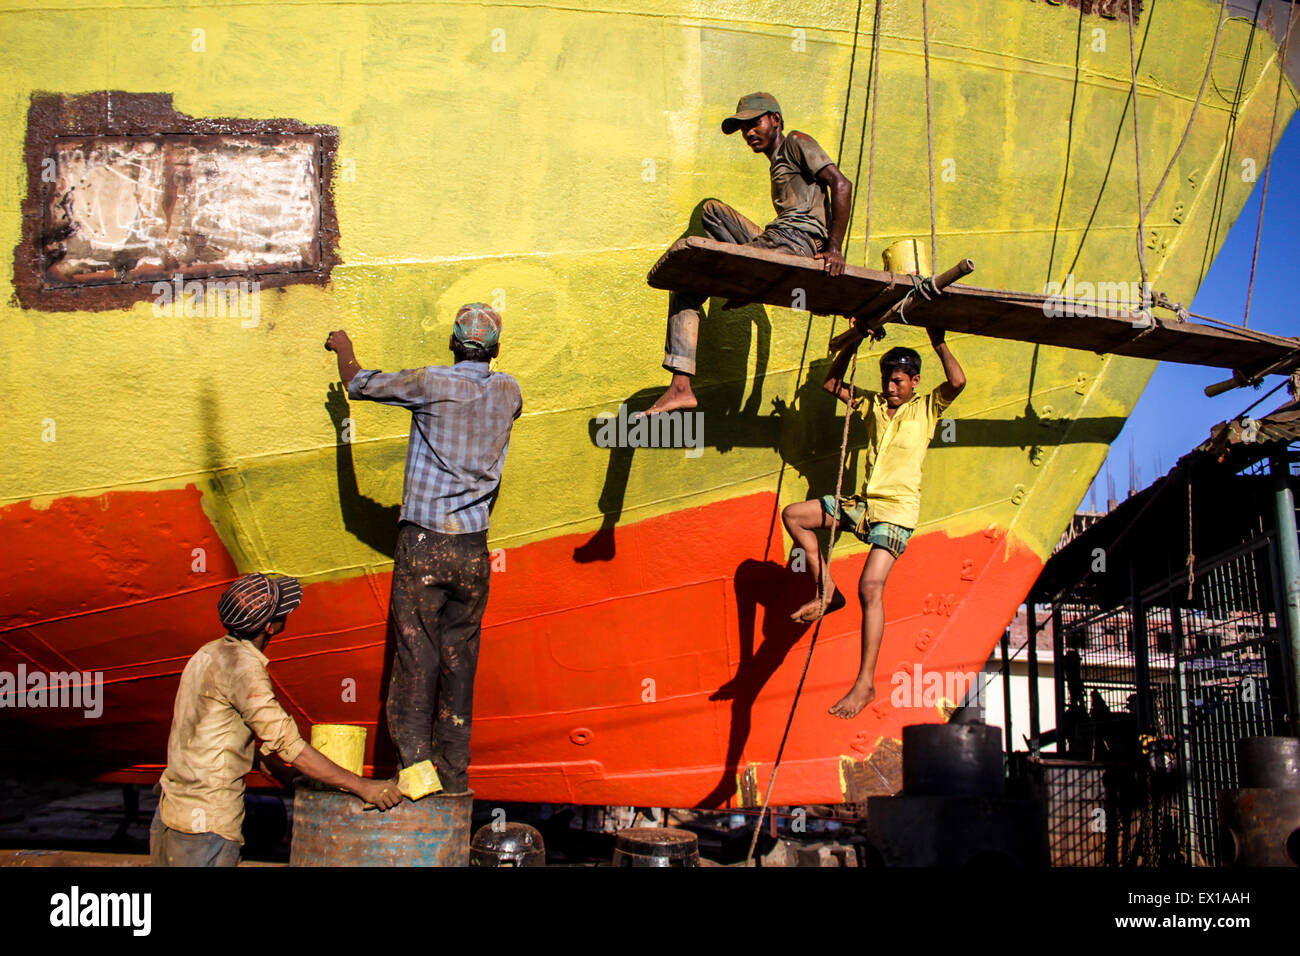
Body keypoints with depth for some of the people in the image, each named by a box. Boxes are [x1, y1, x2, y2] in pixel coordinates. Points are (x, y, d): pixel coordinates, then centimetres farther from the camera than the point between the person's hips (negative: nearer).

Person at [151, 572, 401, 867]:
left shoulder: (209, 653, 10)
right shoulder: (241, 665, -18)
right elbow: (288, 744, -22)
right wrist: (361, 786, -20)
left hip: (171, 808, 9)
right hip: (207, 822, -9)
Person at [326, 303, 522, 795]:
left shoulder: (430, 383, -6)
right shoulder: (507, 390, 4)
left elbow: (358, 383, 7)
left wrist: (343, 347, 28)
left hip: (421, 543, -3)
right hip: (472, 550, 3)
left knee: (415, 658, 1)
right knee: (459, 661, 11)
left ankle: (414, 768, 0)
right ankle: (454, 777, 18)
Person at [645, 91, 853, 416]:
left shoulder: (796, 142, 4)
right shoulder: (777, 161, 33)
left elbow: (842, 185, -10)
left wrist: (834, 249, -17)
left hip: (795, 243, -10)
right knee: (712, 209, 19)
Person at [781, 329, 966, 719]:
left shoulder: (927, 408, 2)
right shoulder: (873, 404, 15)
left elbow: (957, 382, -16)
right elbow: (832, 384, 19)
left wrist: (938, 341, -6)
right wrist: (853, 343, 11)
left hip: (897, 510, -6)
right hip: (864, 504, 6)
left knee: (871, 587, -20)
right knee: (793, 515, 0)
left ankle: (865, 683, -17)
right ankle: (827, 592, 5)